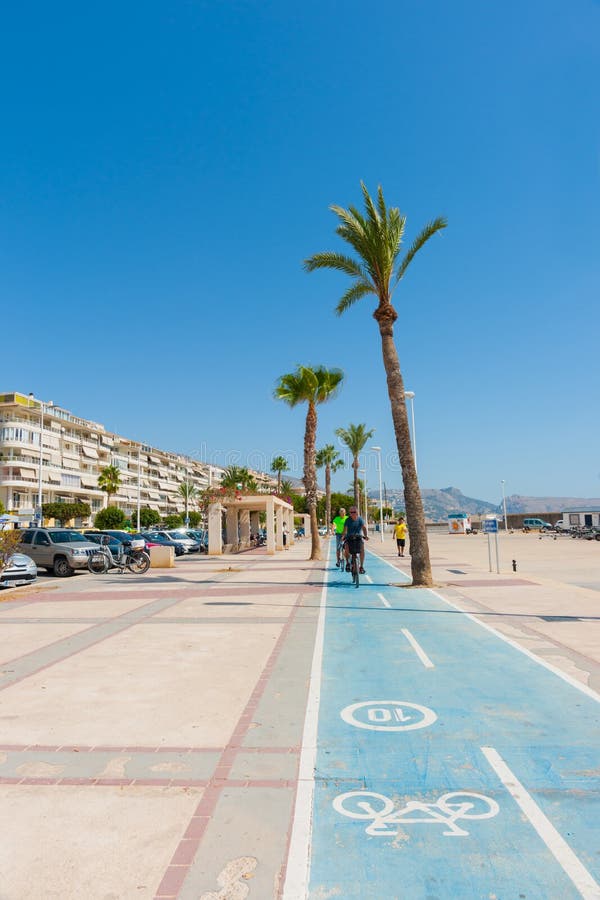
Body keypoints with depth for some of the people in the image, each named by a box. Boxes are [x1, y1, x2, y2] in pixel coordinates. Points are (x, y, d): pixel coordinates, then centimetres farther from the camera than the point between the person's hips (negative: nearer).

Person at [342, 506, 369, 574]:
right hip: (349, 538, 0)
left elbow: (364, 528, -12)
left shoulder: (360, 519, -2)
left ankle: (361, 566, -14)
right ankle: (347, 563, -6)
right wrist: (343, 536, -31)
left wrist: (366, 535, -30)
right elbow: (345, 529, -13)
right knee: (346, 547, -29)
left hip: (358, 537, 1)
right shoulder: (348, 520, -4)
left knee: (362, 548, -26)